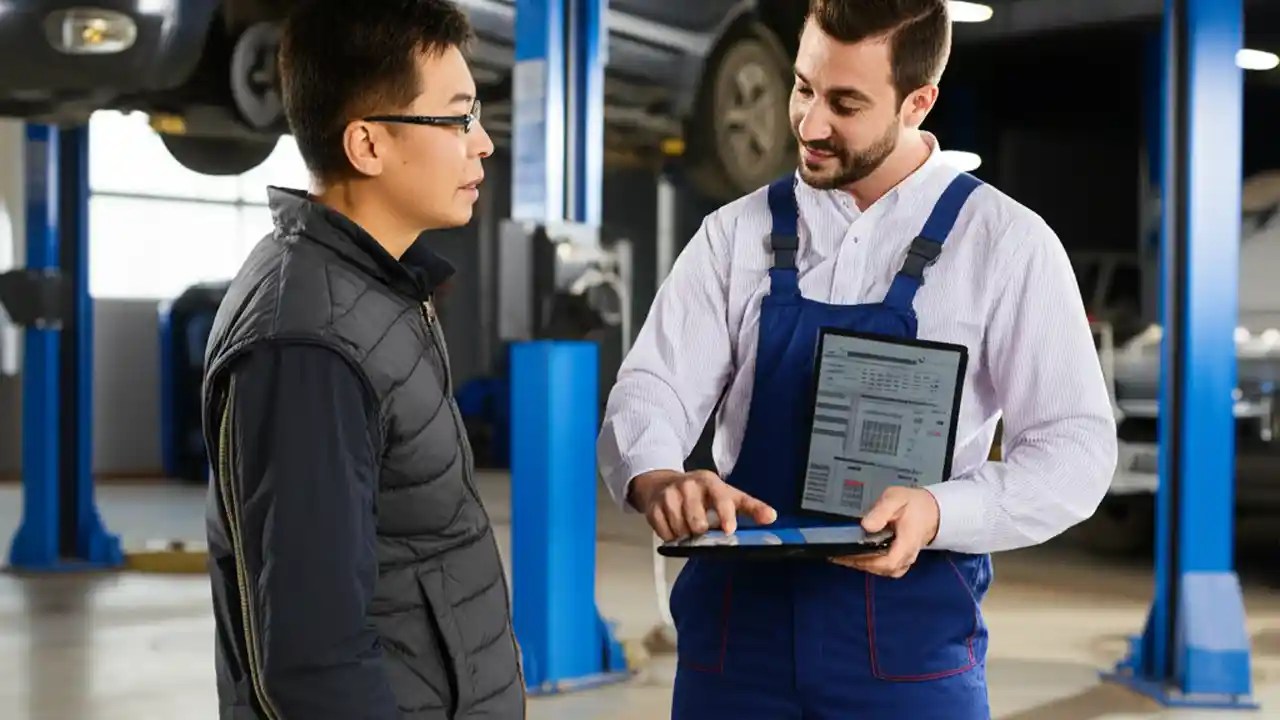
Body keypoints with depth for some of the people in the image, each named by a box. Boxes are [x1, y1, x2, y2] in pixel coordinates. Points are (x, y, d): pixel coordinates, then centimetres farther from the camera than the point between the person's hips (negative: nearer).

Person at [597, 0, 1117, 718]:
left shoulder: (1006, 243, -4)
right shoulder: (736, 235, 4)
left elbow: (1076, 448, -6)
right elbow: (651, 391, -1)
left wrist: (939, 512, -24)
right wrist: (657, 480, -24)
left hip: (909, 642, -2)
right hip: (737, 630, 3)